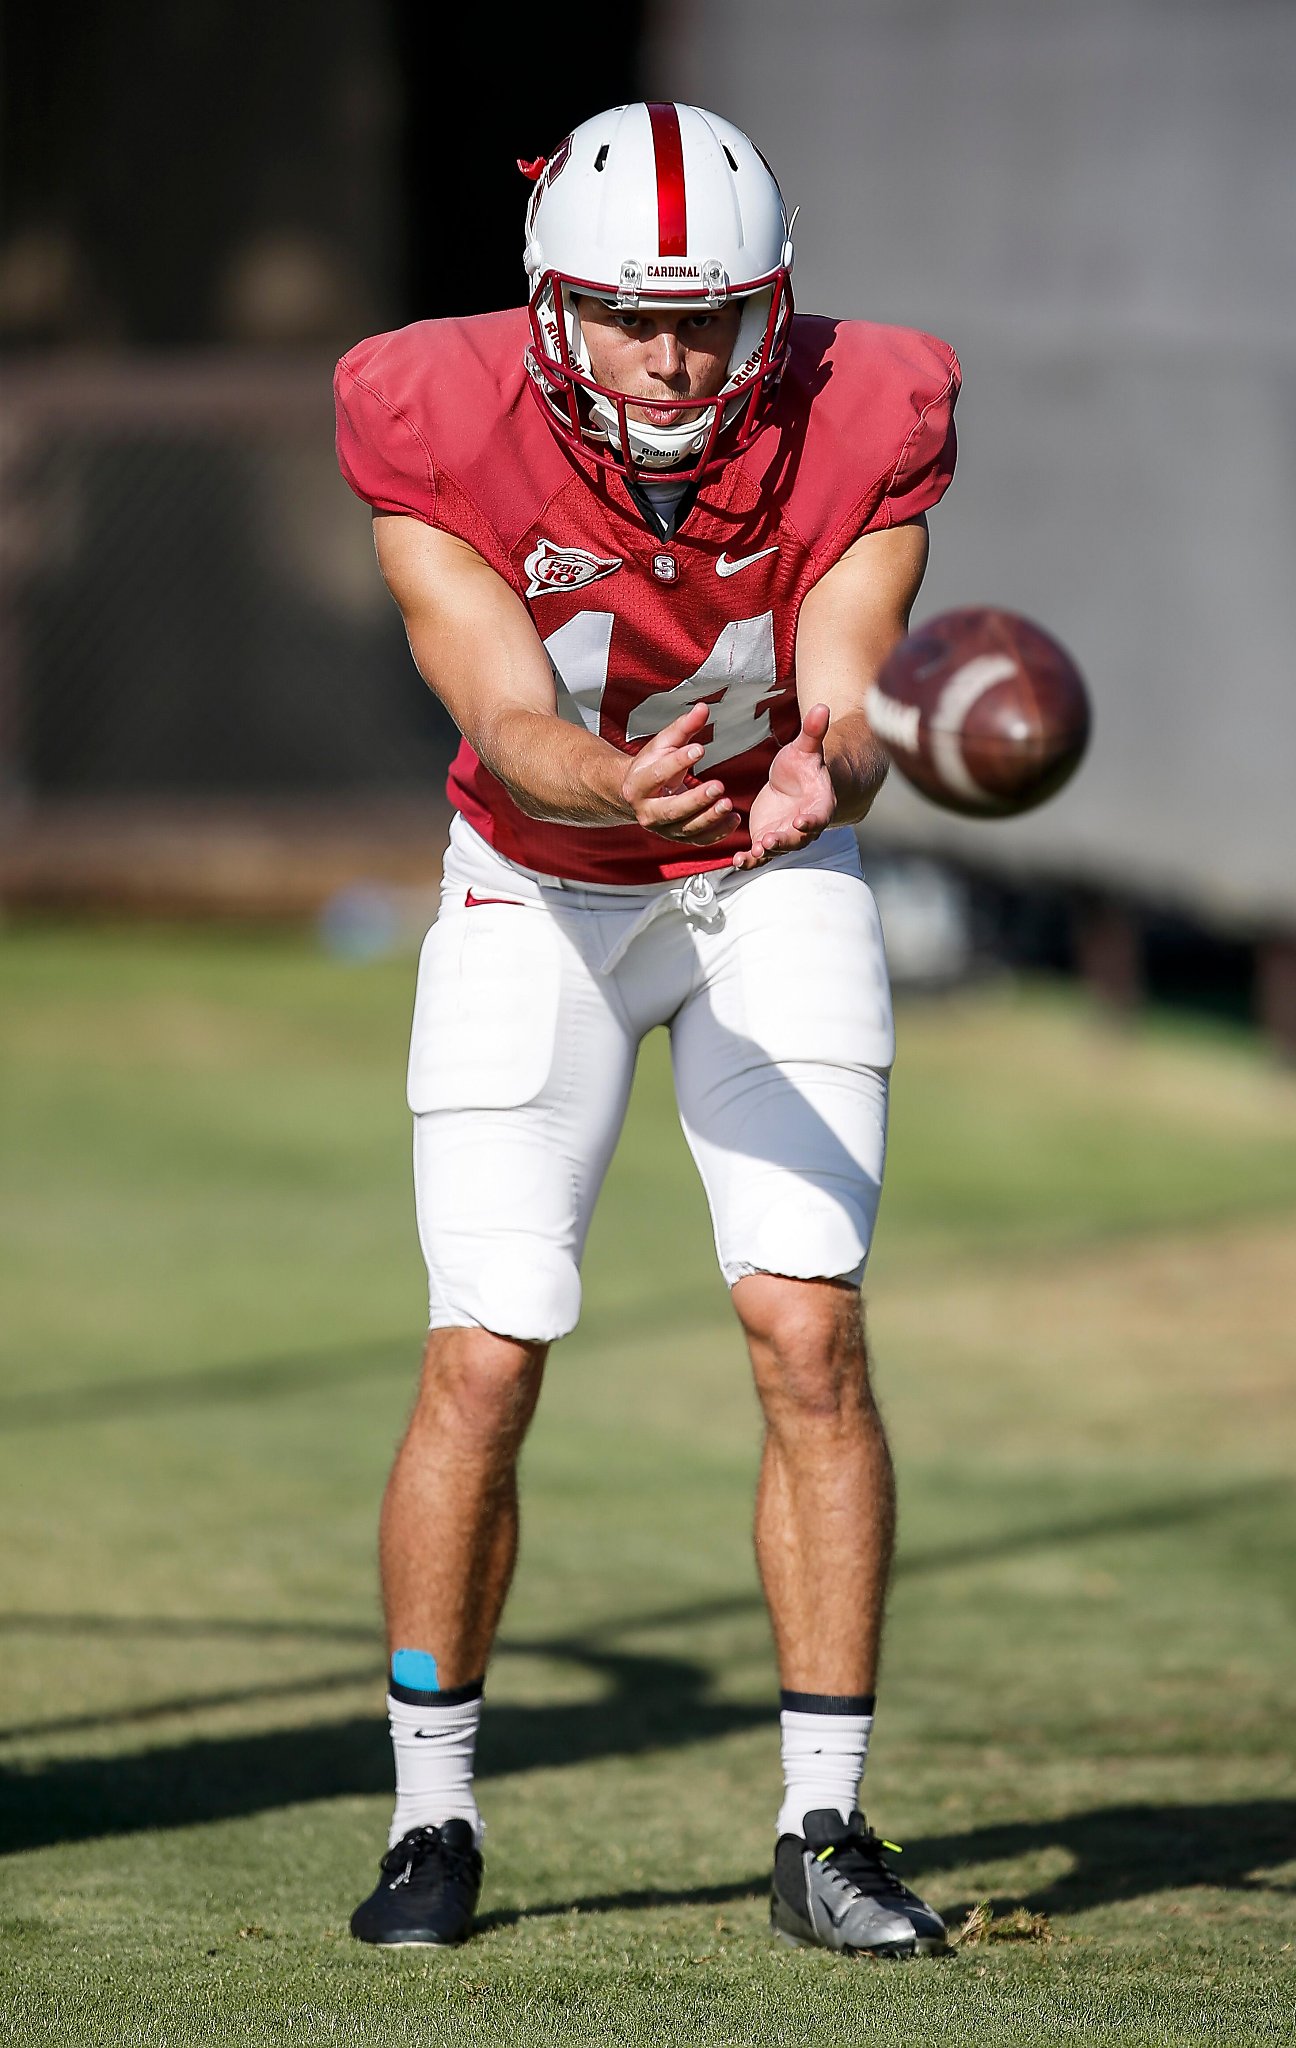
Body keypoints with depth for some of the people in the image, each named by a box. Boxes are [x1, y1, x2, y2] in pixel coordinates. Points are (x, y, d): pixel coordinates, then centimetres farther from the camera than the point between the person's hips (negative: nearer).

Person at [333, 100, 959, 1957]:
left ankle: (825, 1828, -2)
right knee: (484, 1363, -9)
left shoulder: (853, 439, -20)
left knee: (810, 1334, -12)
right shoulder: (446, 444, -24)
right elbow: (510, 727, -32)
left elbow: (844, 703, -26)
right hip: (537, 895, -1)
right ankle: (433, 1819, 9)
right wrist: (621, 786, -54)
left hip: (776, 890, 1)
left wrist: (827, 777, -50)